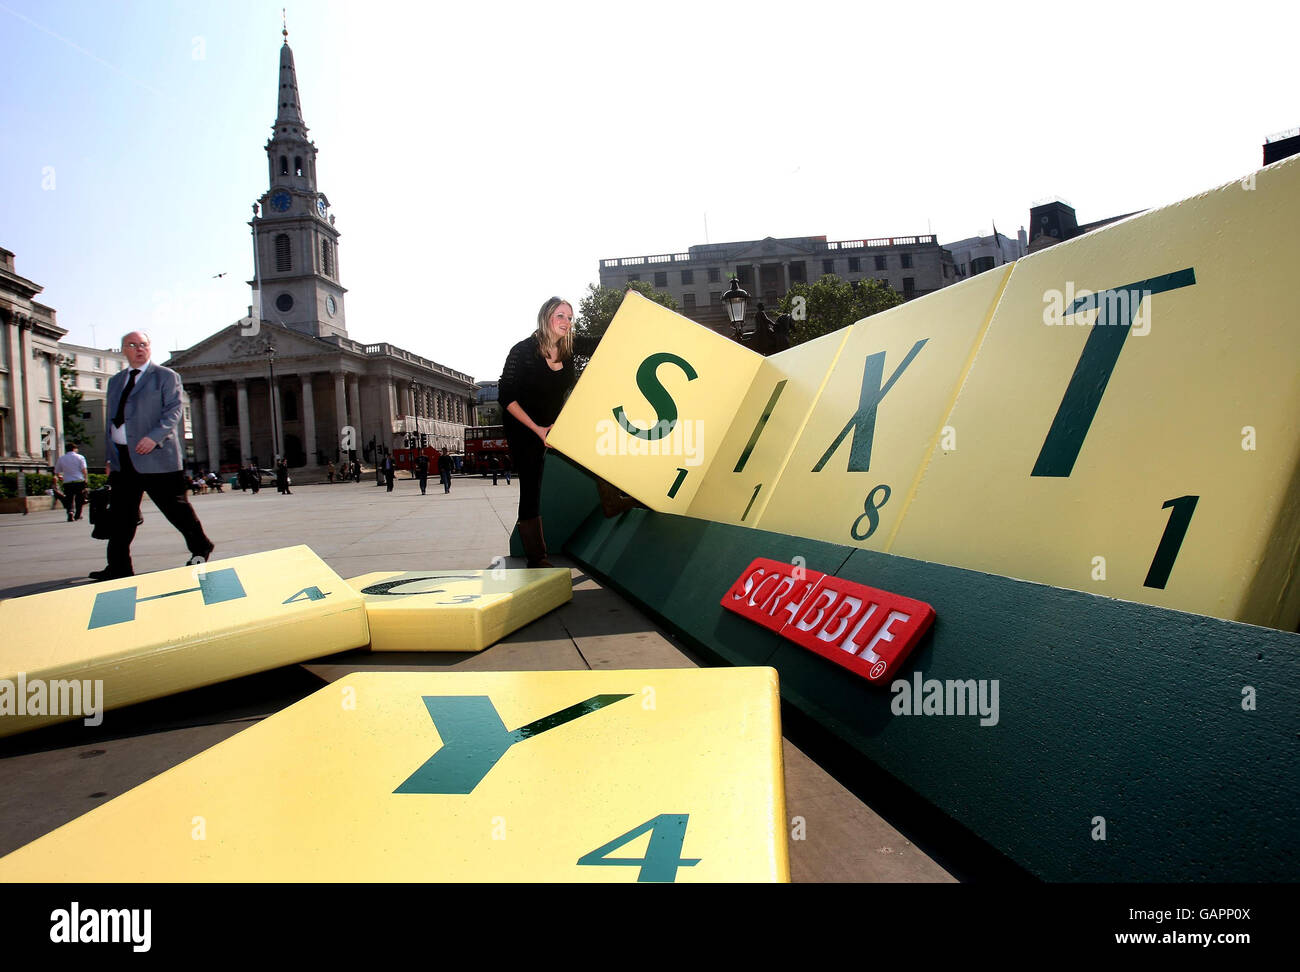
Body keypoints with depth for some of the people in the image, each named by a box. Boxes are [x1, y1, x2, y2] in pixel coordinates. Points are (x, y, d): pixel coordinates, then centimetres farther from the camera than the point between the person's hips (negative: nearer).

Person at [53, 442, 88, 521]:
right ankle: (78, 515, 16)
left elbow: (56, 472, 14)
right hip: (79, 481, -1)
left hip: (67, 482, 1)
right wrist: (85, 479, 0)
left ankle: (70, 512, -19)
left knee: (69, 500, 4)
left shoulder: (61, 458, 9)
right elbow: (84, 470, -8)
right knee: (79, 499, 11)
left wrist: (60, 477, 33)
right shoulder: (80, 457, 2)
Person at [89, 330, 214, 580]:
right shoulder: (115, 381, 21)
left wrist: (154, 437, -22)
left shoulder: (166, 376, 2)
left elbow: (174, 409, -9)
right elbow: (111, 420, 22)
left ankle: (201, 549, 14)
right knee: (121, 514, 6)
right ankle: (119, 566, 12)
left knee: (175, 507, -2)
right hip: (122, 459, 6)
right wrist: (109, 456, 16)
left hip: (155, 457, -6)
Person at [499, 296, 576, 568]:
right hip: (524, 431, -5)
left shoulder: (567, 355, 0)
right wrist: (538, 429, -20)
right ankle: (536, 558, 2)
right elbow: (506, 396, -17)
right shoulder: (523, 351, -15)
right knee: (530, 491, -4)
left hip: (553, 427, 6)